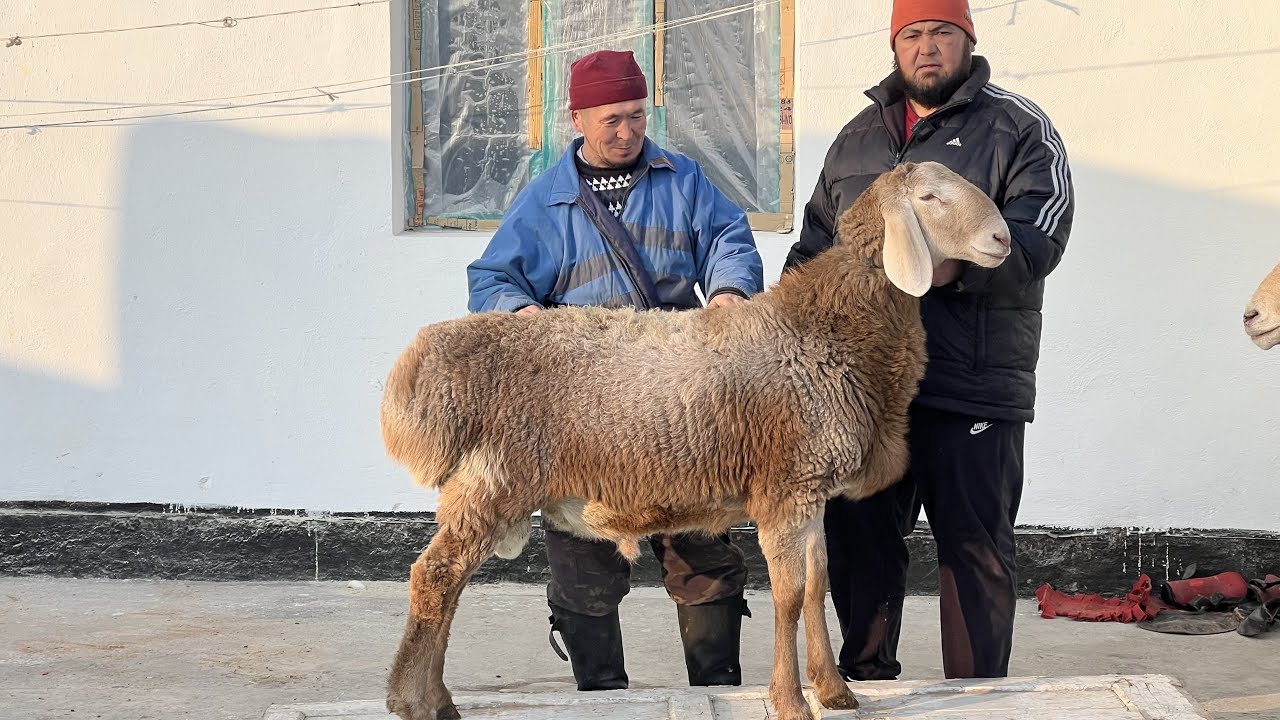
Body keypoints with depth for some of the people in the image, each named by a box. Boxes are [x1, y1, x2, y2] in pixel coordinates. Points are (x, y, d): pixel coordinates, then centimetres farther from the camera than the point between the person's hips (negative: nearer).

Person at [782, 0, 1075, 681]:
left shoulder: (1018, 129, 1)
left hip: (972, 390, -5)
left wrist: (958, 265, -27)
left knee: (975, 549, -1)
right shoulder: (857, 138, 18)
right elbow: (815, 241, 26)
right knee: (858, 537, 12)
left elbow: (1037, 237, -12)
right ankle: (866, 677, 27)